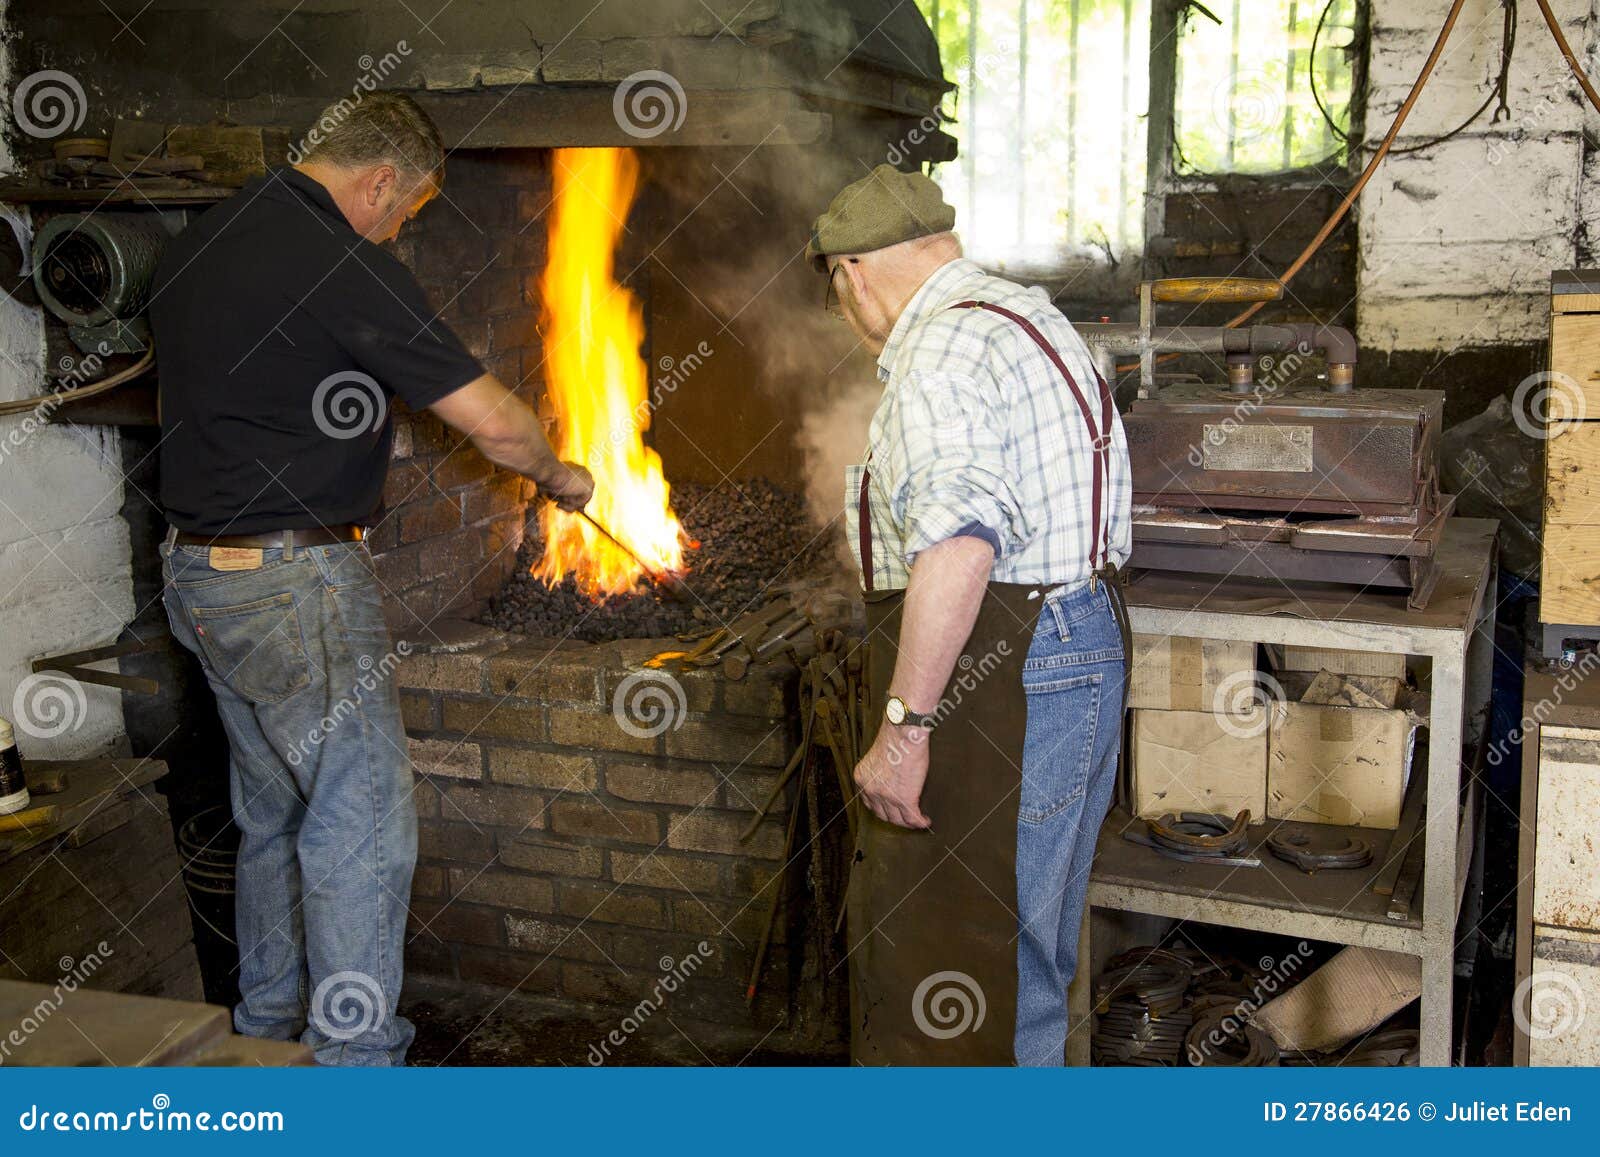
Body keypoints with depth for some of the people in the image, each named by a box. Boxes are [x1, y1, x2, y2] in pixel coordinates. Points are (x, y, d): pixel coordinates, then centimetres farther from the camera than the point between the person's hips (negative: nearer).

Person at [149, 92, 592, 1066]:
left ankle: (266, 1021, 36)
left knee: (273, 809, 21)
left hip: (202, 573, 9)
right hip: (300, 583, -9)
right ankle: (357, 1060, 5)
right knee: (364, 823, -1)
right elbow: (494, 422, -17)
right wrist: (560, 477, 2)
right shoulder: (347, 267, -17)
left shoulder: (197, 245, 10)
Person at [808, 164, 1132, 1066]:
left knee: (947, 958, -1)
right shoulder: (1037, 321, 18)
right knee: (1029, 951, 21)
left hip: (998, 686, -11)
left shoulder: (941, 351, -15)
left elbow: (959, 544, -29)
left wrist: (905, 724, -27)